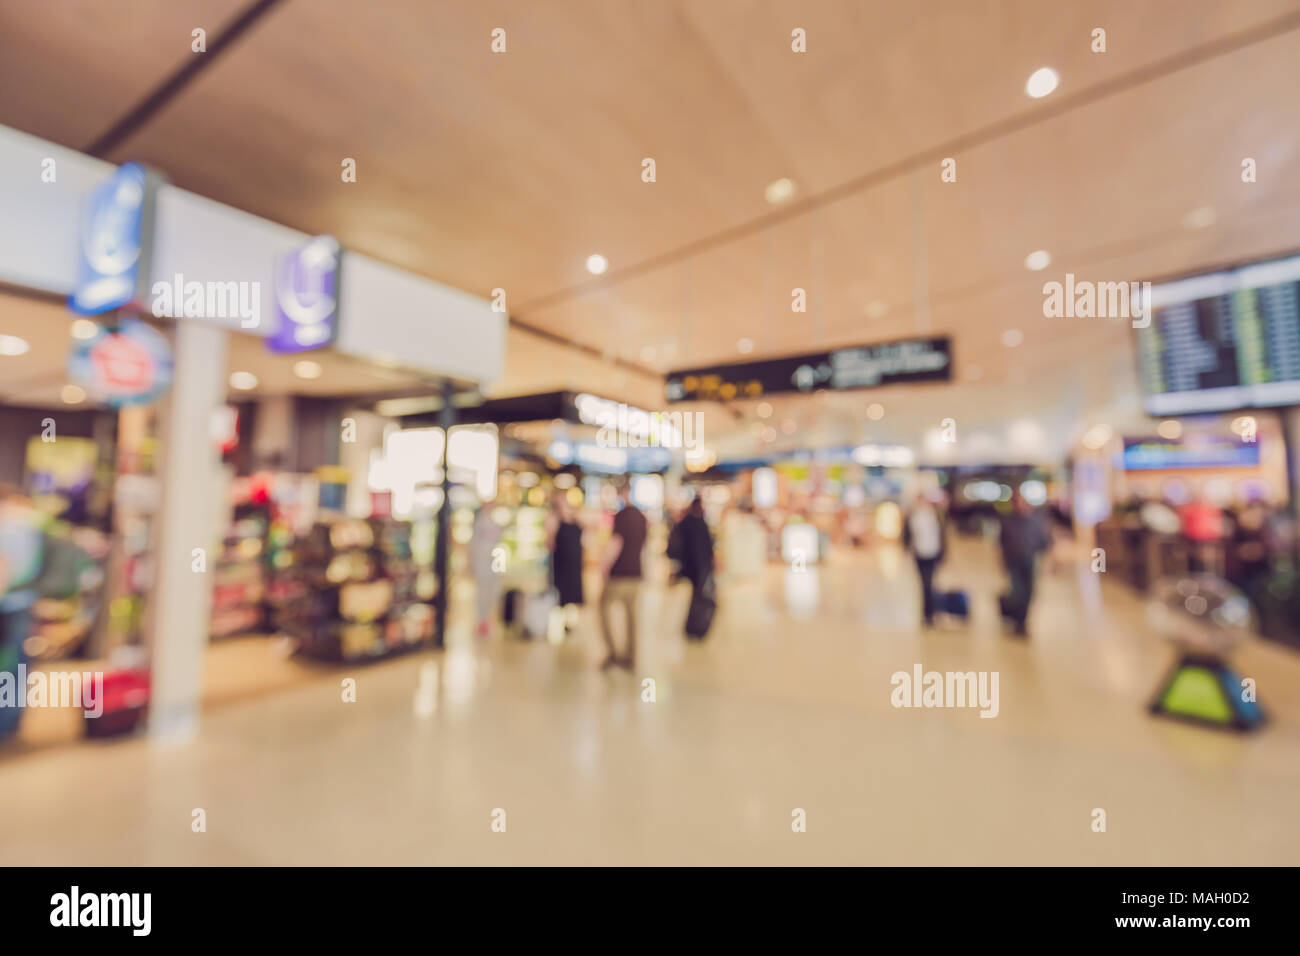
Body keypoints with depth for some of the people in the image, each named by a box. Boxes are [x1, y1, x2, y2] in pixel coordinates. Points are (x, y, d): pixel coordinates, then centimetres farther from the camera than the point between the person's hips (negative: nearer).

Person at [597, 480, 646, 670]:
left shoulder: (621, 515, -14)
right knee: (631, 614, 13)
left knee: (603, 608, 9)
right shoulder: (642, 517, 10)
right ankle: (630, 658, 20)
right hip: (636, 573, 7)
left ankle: (612, 653, 4)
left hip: (619, 574, -7)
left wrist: (604, 567, -10)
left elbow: (616, 543, -19)